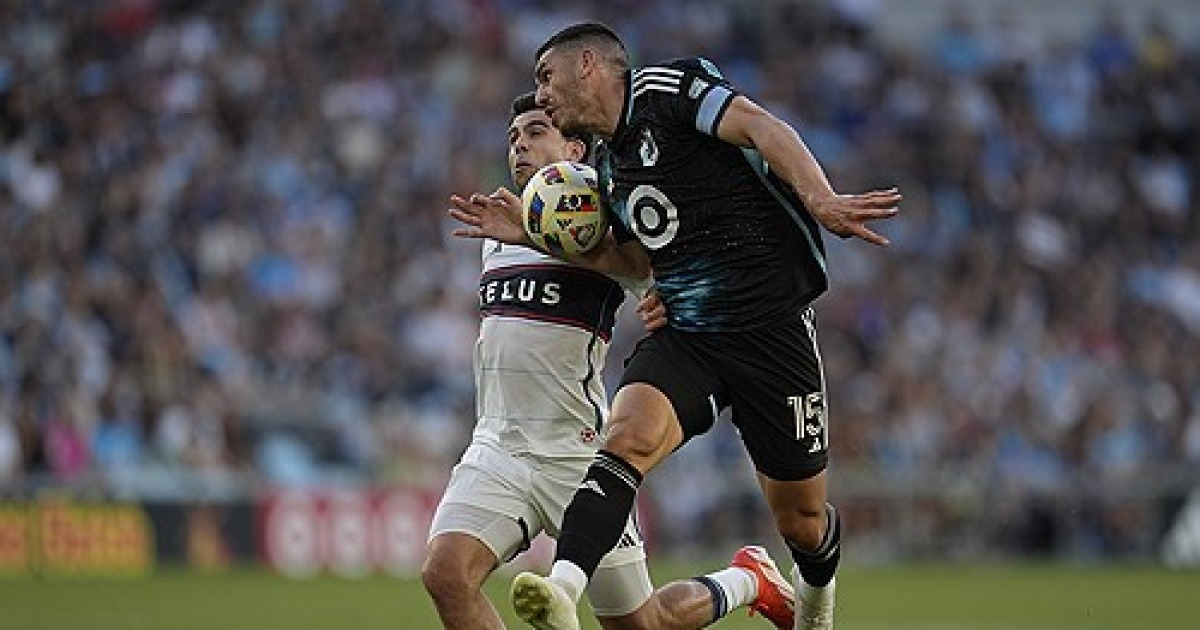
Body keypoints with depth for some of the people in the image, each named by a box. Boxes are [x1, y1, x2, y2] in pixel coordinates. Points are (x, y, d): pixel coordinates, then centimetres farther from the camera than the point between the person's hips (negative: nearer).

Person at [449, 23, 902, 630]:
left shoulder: (666, 88, -6)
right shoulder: (607, 170, 17)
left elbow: (761, 127, -19)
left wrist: (822, 200, -35)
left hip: (771, 327, -6)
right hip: (682, 335, 6)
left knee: (801, 521, 6)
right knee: (629, 435, -26)